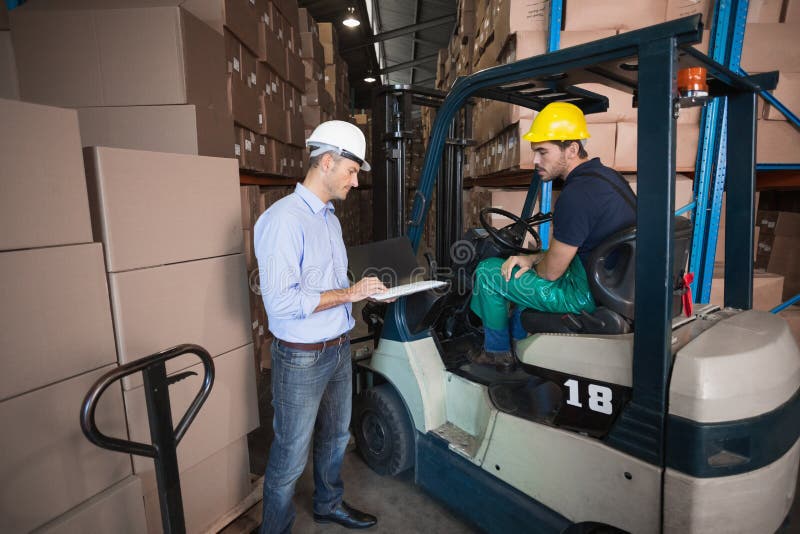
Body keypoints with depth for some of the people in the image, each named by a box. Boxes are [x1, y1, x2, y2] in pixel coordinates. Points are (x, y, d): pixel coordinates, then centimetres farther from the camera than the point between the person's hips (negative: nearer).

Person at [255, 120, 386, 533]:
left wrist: (367, 291, 0)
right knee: (291, 456, 9)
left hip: (339, 349, 9)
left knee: (335, 437, 24)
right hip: (301, 358, -8)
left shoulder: (329, 218, 10)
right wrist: (349, 293, -20)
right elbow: (280, 301, -26)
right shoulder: (283, 218, -20)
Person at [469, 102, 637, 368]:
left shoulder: (576, 195, -26)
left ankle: (497, 352, 18)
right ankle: (517, 341, 37)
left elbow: (551, 272, -18)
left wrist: (533, 263, 5)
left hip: (586, 296, -10)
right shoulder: (606, 175, 6)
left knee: (487, 271, -2)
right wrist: (533, 258, 5)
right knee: (531, 270, 31)